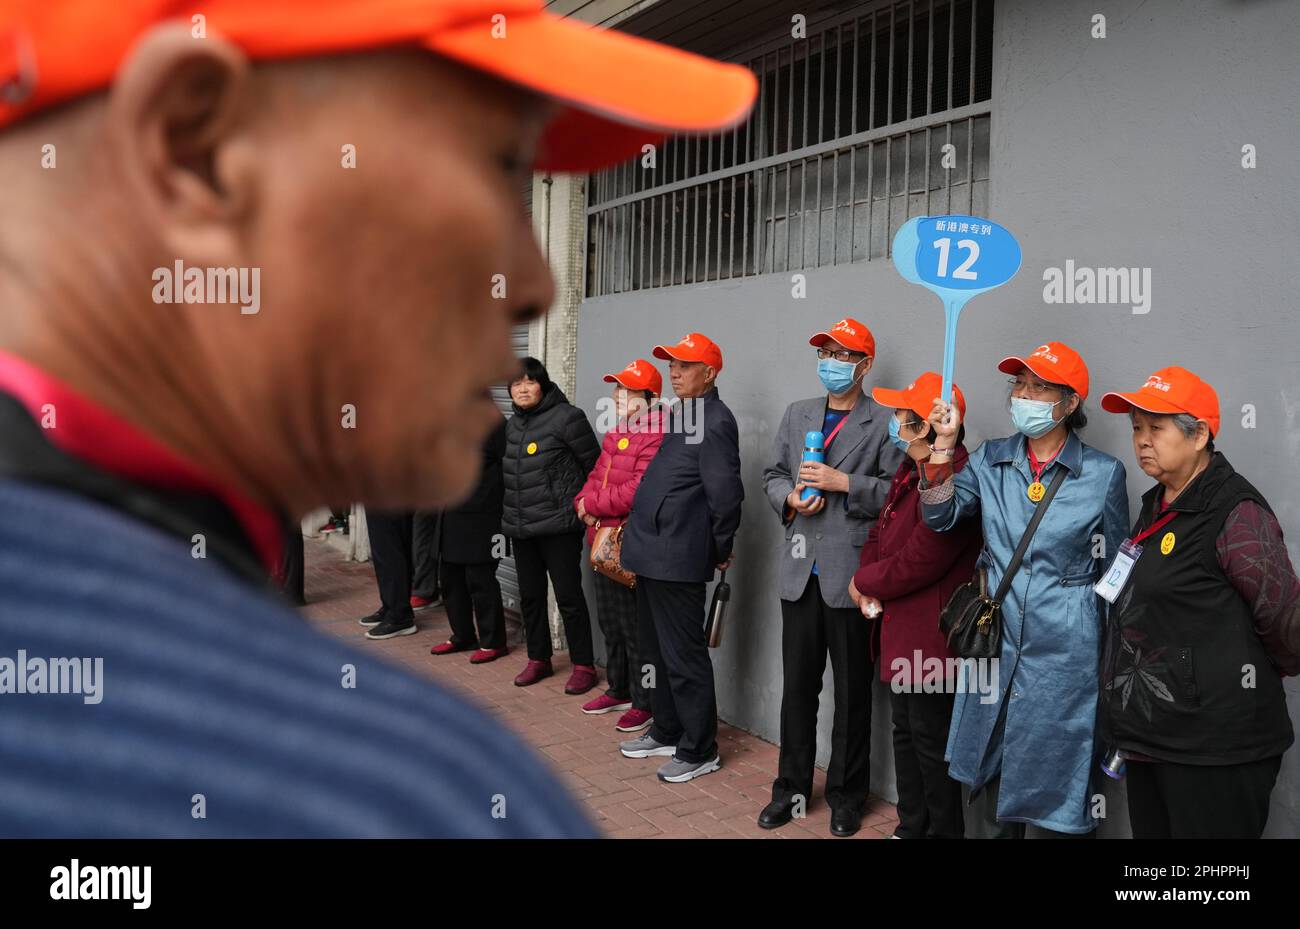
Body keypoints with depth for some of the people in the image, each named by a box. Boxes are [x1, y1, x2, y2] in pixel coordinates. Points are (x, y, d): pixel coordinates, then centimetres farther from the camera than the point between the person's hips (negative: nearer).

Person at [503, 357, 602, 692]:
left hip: (558, 525, -7)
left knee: (568, 596, -3)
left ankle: (584, 665, 8)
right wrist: (513, 511, 18)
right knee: (530, 596, 13)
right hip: (519, 527, 7)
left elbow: (594, 465, -6)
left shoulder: (566, 417, -10)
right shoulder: (512, 424, 12)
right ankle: (538, 660, 27)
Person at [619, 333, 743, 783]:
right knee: (656, 650, 19)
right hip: (652, 552, 10)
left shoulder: (714, 421, -15)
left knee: (683, 656, 0)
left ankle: (699, 750, 12)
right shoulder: (680, 415, 15)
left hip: (677, 558, -10)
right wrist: (639, 537, 17)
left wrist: (720, 549, -10)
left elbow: (725, 492, -19)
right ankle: (667, 732, 33)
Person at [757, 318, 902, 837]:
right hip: (801, 571, 5)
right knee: (797, 685, 12)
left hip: (852, 574, -4)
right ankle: (792, 787, 25)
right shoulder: (797, 415, 13)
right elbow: (773, 475, 15)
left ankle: (847, 796, 21)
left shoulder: (883, 425, -4)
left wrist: (843, 482, -18)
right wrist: (790, 499, -5)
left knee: (851, 691, 7)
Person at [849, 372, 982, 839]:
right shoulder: (911, 471, 10)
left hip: (931, 639, -10)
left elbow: (917, 563, -25)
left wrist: (863, 582, -8)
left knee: (931, 744, 2)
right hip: (900, 633, 10)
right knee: (906, 732, 20)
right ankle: (911, 827, 34)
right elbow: (880, 533, 15)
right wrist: (867, 586, -3)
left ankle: (942, 831, 18)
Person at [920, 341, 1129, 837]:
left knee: (1049, 787, 7)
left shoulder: (1104, 473, -5)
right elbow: (941, 518, -3)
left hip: (1063, 652, -3)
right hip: (995, 643, 3)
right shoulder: (991, 459, 4)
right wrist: (944, 445, -12)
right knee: (987, 780, 14)